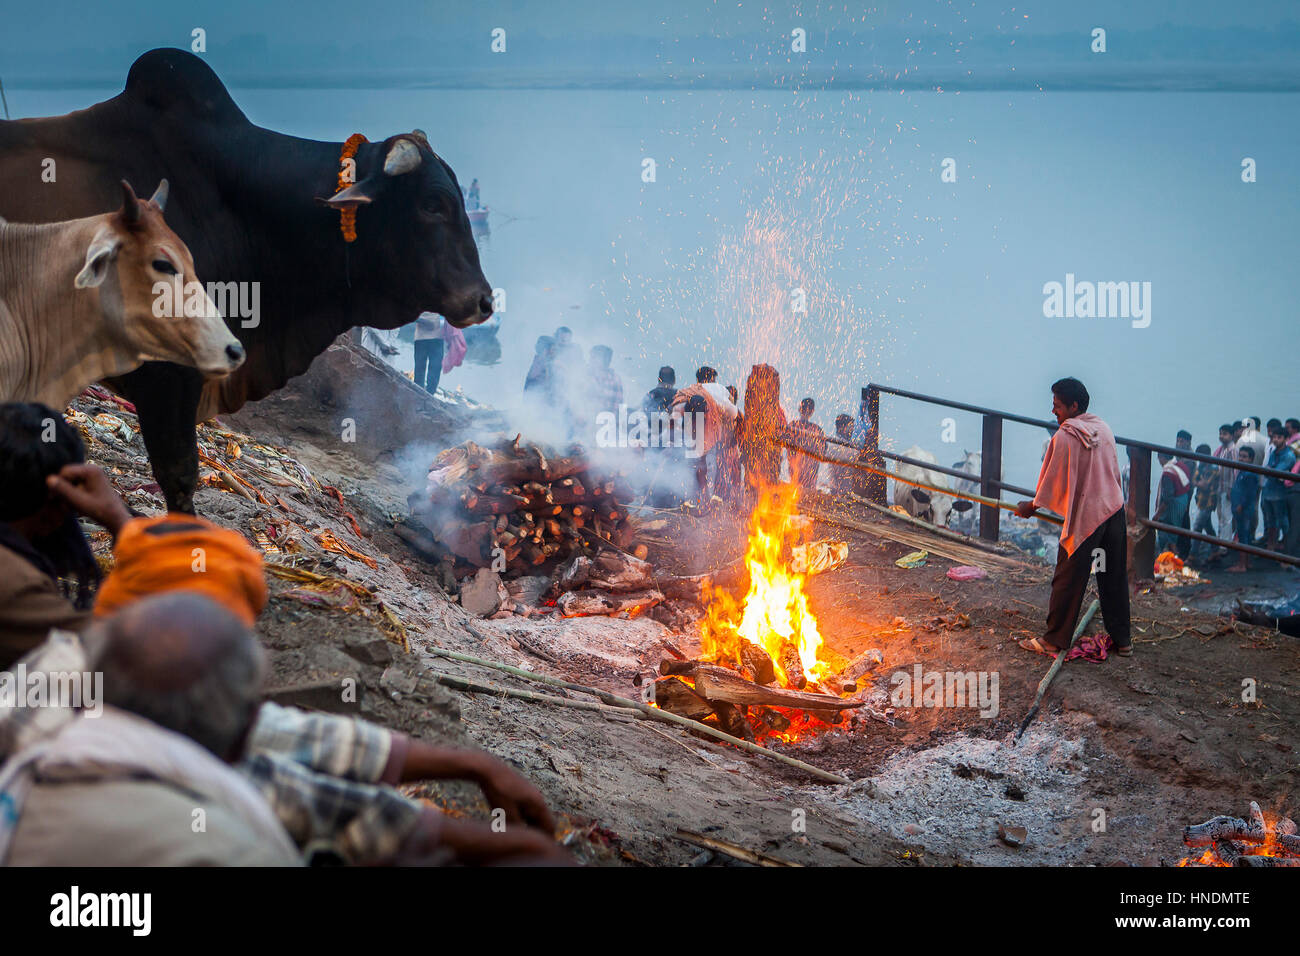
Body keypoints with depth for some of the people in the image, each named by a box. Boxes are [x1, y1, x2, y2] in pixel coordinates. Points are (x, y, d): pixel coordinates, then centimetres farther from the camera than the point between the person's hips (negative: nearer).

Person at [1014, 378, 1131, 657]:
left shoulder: (1064, 437, -14)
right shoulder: (1104, 429, 7)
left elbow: (1053, 480, -8)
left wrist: (1032, 506, 7)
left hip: (1084, 517, -7)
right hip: (1114, 509, 7)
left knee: (1068, 581, 3)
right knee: (1115, 578, 14)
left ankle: (1054, 640, 10)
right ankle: (1122, 640, 19)